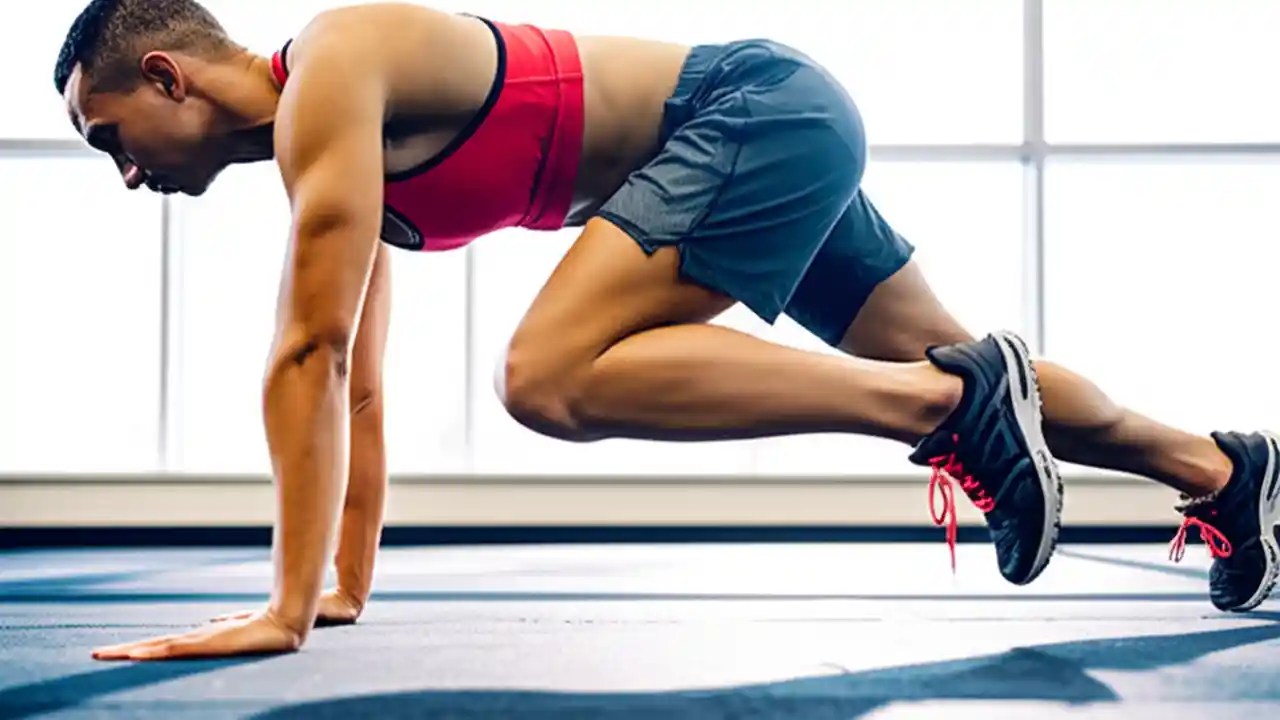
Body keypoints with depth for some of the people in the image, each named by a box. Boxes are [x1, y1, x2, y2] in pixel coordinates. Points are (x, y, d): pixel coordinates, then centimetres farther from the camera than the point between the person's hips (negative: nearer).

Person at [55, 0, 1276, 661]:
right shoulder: (327, 154, 12)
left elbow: (310, 355, -22)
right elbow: (356, 383, 17)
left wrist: (285, 609, -20)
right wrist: (346, 586, 17)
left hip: (756, 111, -10)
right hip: (768, 139, 10)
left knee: (548, 379, -25)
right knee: (941, 363, 20)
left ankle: (951, 396, -18)